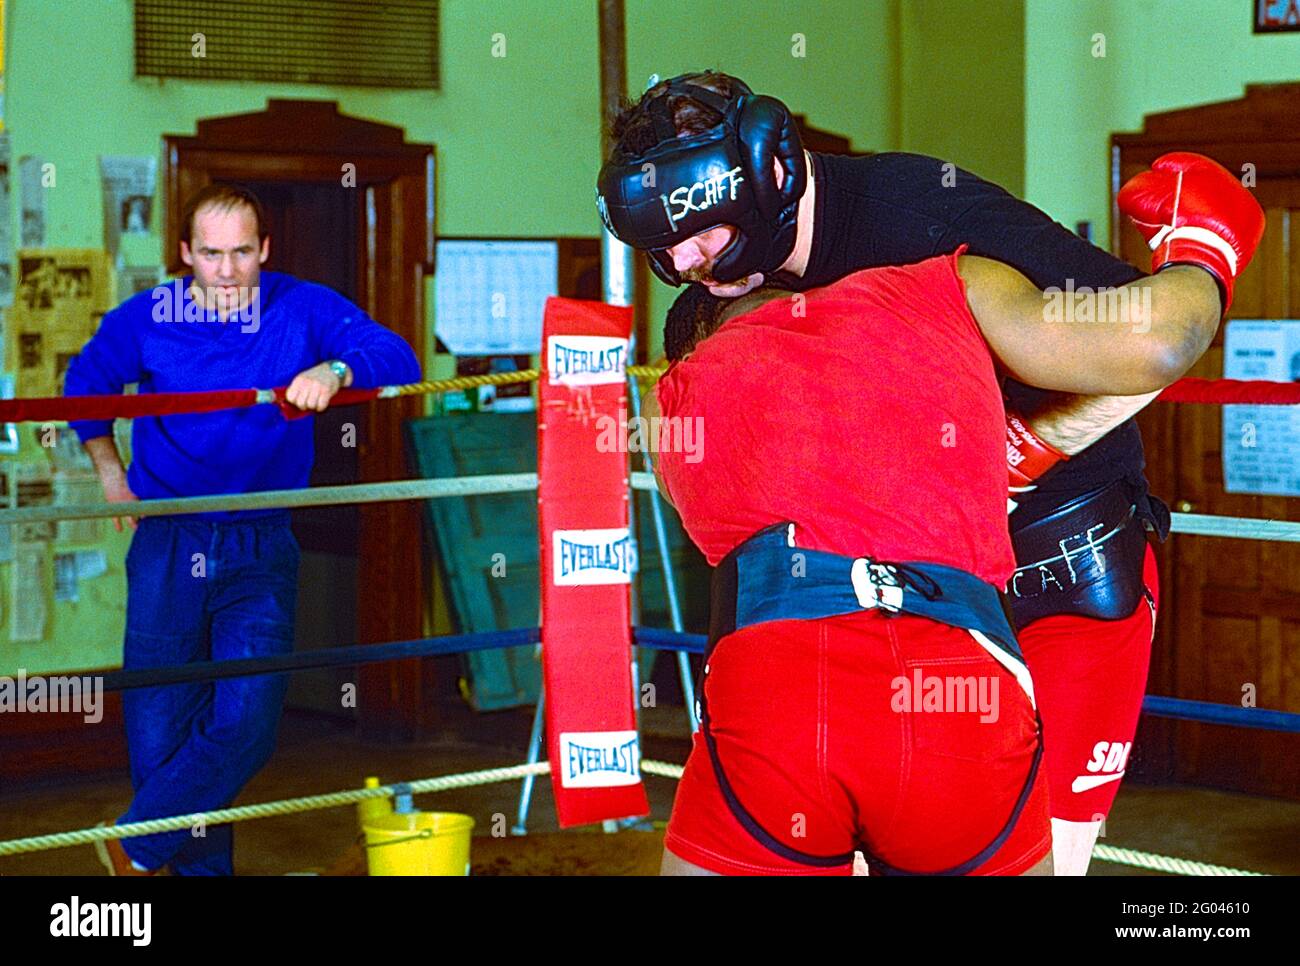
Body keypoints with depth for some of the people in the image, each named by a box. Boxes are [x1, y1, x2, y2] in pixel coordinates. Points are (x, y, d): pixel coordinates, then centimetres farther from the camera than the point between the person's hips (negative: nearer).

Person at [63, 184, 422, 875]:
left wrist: (336, 370, -33)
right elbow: (86, 384, 21)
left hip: (260, 551, -1)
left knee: (245, 726, -13)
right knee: (160, 731, 0)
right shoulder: (143, 320, 1)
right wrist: (109, 474, 15)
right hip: (166, 548, 1)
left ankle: (138, 850, 6)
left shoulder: (304, 310, -3)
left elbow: (398, 359, -14)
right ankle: (200, 869, 17)